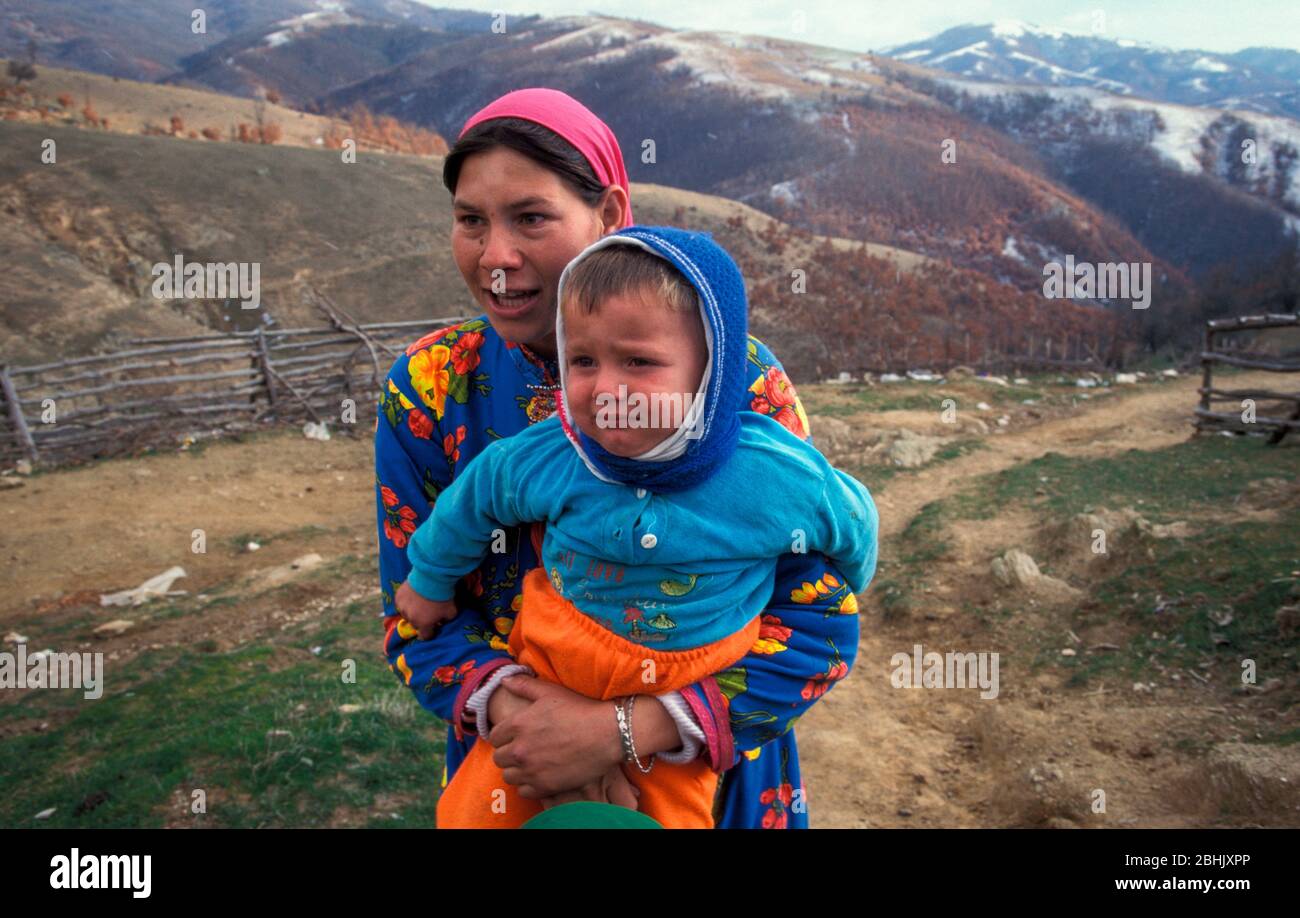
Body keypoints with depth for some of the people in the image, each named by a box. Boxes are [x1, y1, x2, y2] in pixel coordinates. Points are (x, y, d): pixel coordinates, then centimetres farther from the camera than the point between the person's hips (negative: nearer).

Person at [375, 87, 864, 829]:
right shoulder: (426, 390, -12)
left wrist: (622, 732, -28)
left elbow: (822, 623, -19)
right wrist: (505, 702, -27)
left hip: (712, 774, -1)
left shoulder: (738, 381, -20)